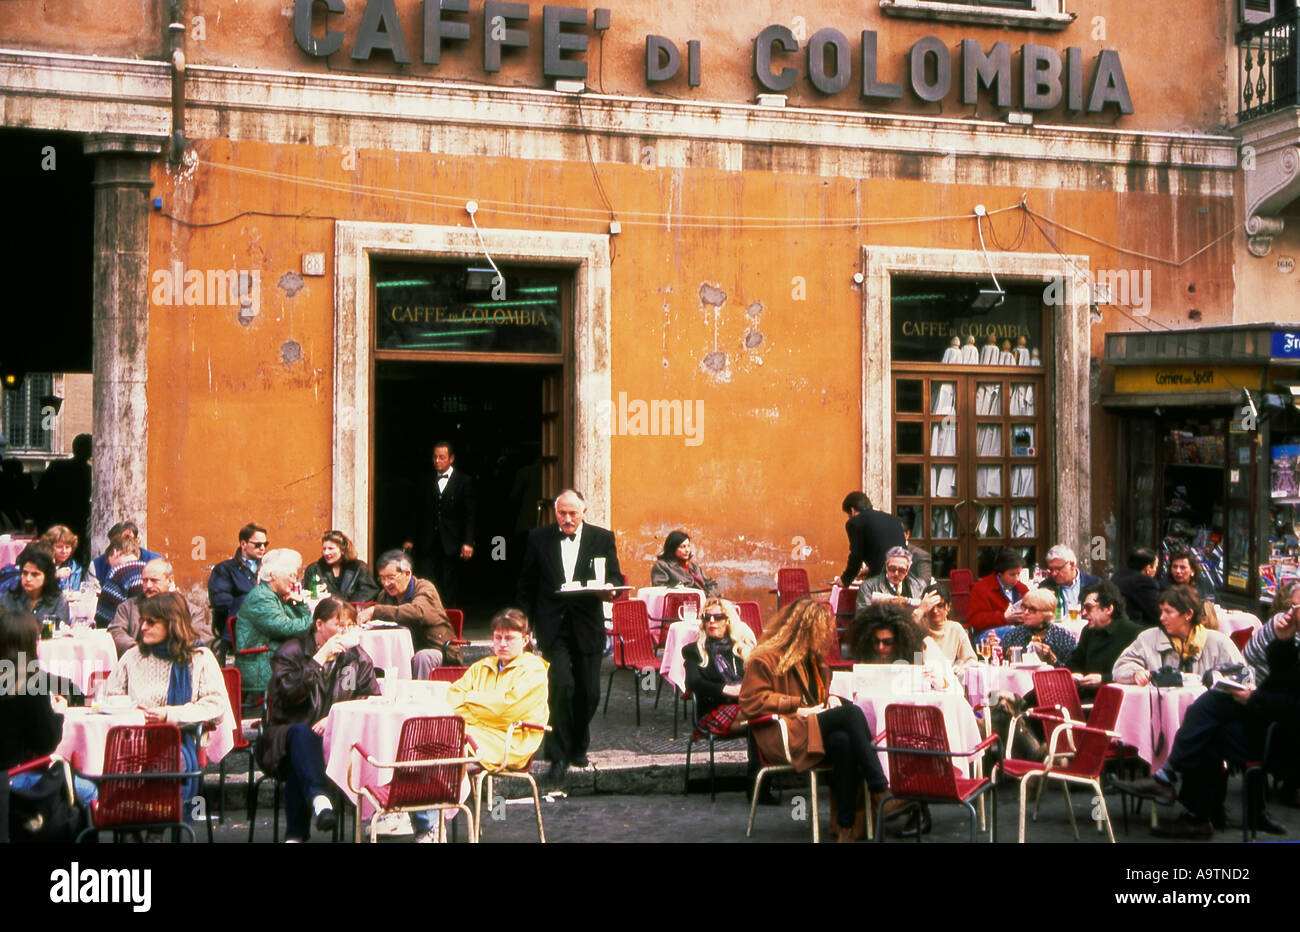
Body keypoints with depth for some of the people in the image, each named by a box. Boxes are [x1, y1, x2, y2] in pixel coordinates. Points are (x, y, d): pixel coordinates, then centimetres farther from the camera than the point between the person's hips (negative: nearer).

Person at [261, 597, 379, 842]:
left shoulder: (358, 657, 14)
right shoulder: (291, 651, 4)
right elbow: (289, 693, -15)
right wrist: (321, 657, -15)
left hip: (338, 735, 1)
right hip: (287, 735, -1)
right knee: (301, 733, -39)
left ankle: (296, 834, -35)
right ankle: (318, 796, -60)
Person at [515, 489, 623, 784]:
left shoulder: (602, 538, 2)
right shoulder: (539, 538, 3)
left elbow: (615, 577, 3)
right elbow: (526, 585, 8)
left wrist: (608, 589, -21)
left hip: (587, 626, 1)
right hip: (553, 626, -1)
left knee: (588, 692, 6)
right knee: (561, 686, -15)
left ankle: (578, 746, 30)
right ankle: (559, 756, -6)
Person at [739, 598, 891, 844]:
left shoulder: (815, 658, 27)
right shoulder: (764, 659, -1)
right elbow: (751, 703, -10)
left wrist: (829, 698, 13)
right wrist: (798, 706, -14)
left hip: (816, 727, 7)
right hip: (781, 736, -7)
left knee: (843, 741, -33)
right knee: (852, 713, -28)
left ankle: (845, 824, -35)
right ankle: (879, 789, -31)